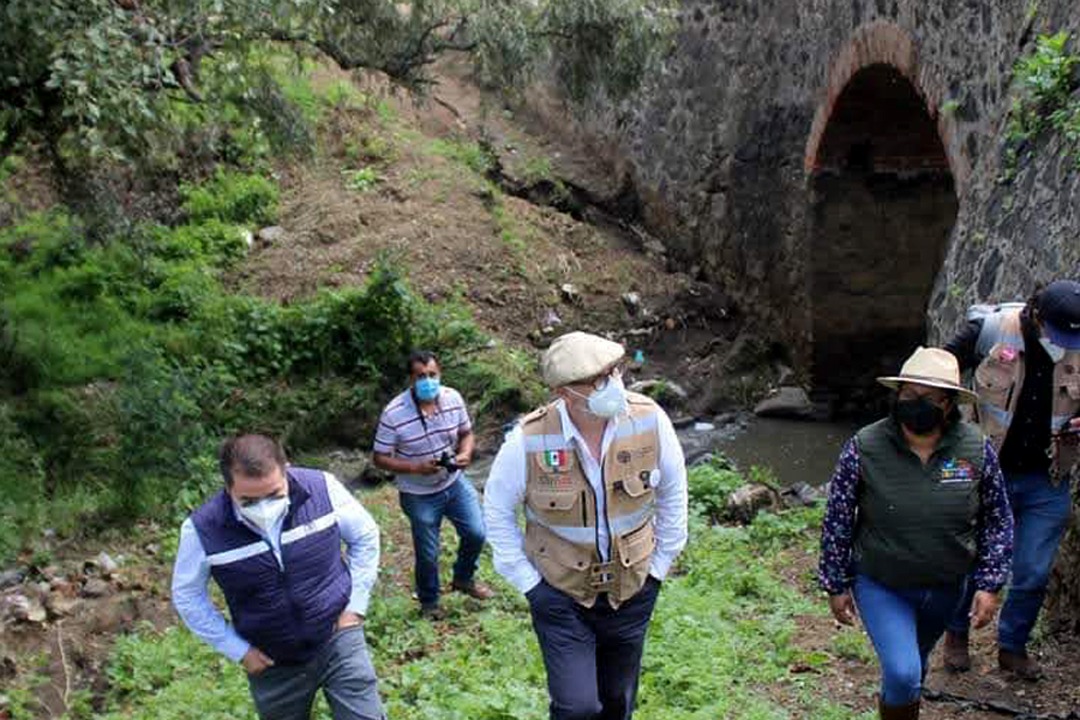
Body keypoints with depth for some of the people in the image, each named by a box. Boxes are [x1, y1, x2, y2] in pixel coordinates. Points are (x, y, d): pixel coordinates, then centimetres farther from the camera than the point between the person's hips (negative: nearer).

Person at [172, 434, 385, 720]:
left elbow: (365, 536, -1)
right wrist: (238, 649, -4)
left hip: (338, 637, 0)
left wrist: (356, 605, -4)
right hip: (273, 664, 1)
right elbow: (188, 596, -2)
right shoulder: (203, 529, -21)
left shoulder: (322, 488, -20)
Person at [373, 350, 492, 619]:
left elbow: (466, 433, 4)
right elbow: (381, 458, -16)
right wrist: (416, 468, -30)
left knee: (476, 533, 7)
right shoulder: (394, 414, -24)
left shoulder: (453, 398, -11)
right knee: (427, 554, 9)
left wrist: (466, 454, -18)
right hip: (419, 495, -4)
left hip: (455, 482, 4)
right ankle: (429, 602, 37)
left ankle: (463, 579, 38)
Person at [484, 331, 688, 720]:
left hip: (633, 589, 3)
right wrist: (527, 581, -6)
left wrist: (661, 564, 2)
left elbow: (673, 490, 0)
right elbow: (497, 508, -6)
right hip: (560, 594, -2)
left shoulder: (649, 419, -18)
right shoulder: (529, 440, -23)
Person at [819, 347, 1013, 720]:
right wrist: (837, 585, -5)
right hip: (880, 587, -3)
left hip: (946, 588, 3)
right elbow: (837, 521, -9)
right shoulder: (864, 448, -19)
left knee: (914, 665, 23)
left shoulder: (977, 449, -12)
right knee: (902, 673, -17)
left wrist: (990, 584, -4)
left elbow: (998, 520, 0)